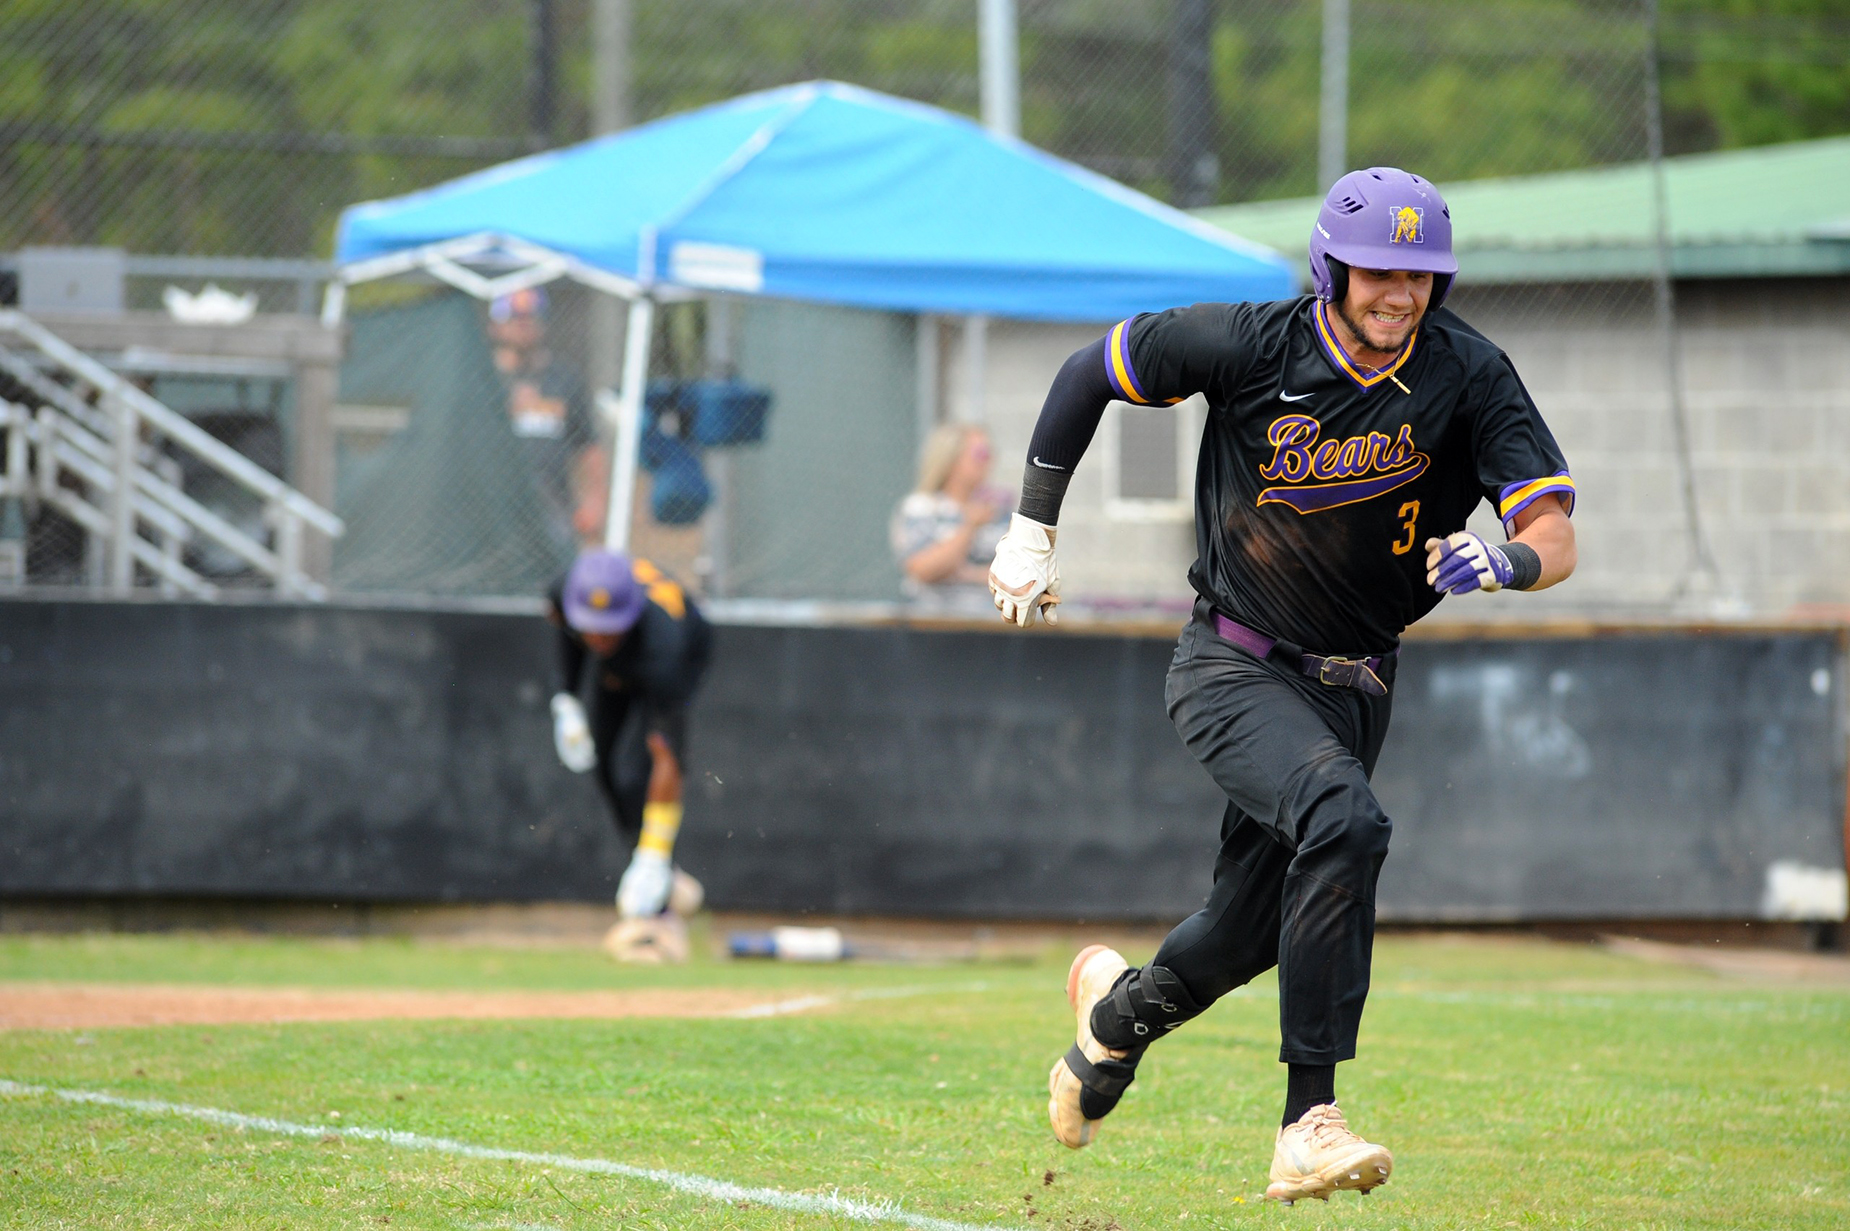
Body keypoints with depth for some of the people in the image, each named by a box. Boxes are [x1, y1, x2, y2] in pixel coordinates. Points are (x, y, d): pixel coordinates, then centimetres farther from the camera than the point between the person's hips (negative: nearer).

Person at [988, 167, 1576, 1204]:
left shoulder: (1469, 377, -11)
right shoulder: (1254, 345, -14)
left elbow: (1558, 541, -17)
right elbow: (1090, 372, 2)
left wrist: (1505, 558, -41)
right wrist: (1032, 533, 1)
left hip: (1353, 690, 4)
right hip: (1234, 669, -4)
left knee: (1251, 936, 10)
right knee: (1344, 821, -31)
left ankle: (1119, 1009, 47)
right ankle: (1310, 1124, -32)